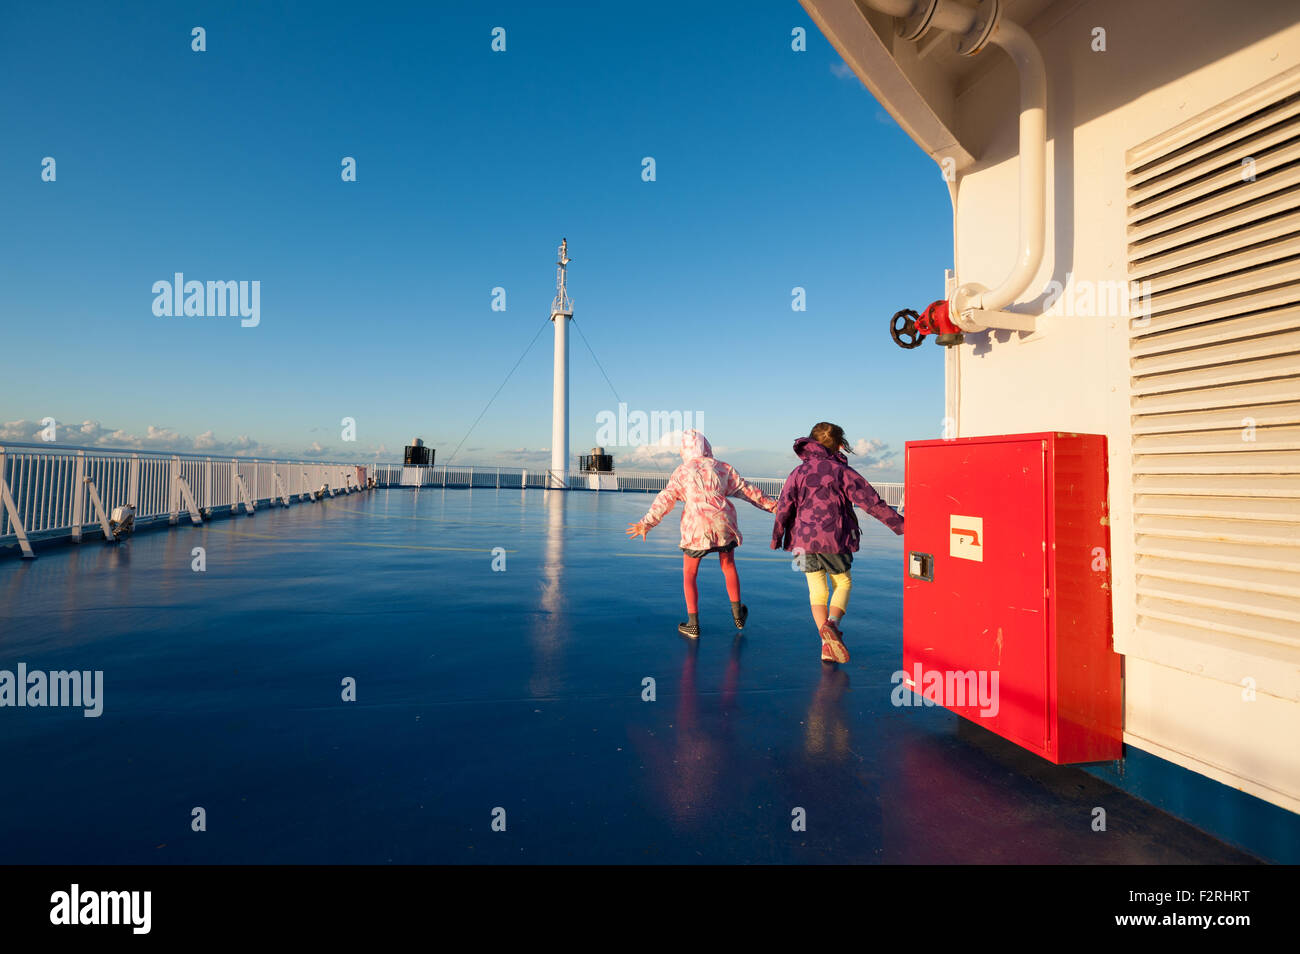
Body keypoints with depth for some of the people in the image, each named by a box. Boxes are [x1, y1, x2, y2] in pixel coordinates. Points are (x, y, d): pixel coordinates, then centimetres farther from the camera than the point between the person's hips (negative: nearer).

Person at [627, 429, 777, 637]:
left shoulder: (682, 472, 4)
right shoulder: (722, 467, 11)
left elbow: (666, 499, -7)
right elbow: (747, 490, 12)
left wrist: (646, 523, -13)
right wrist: (772, 505, 21)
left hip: (697, 528, -3)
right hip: (723, 524, 3)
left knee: (689, 575, 13)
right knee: (728, 566, 24)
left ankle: (693, 625, 11)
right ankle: (738, 615, 33)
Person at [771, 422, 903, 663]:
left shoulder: (798, 472, 7)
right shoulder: (841, 471, -4)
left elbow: (784, 507, 2)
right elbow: (870, 500, -7)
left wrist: (777, 538, 11)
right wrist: (898, 524, -3)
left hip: (804, 540, 3)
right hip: (834, 539, -3)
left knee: (817, 591, 12)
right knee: (843, 583, 17)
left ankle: (826, 645, 3)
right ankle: (832, 623, -9)